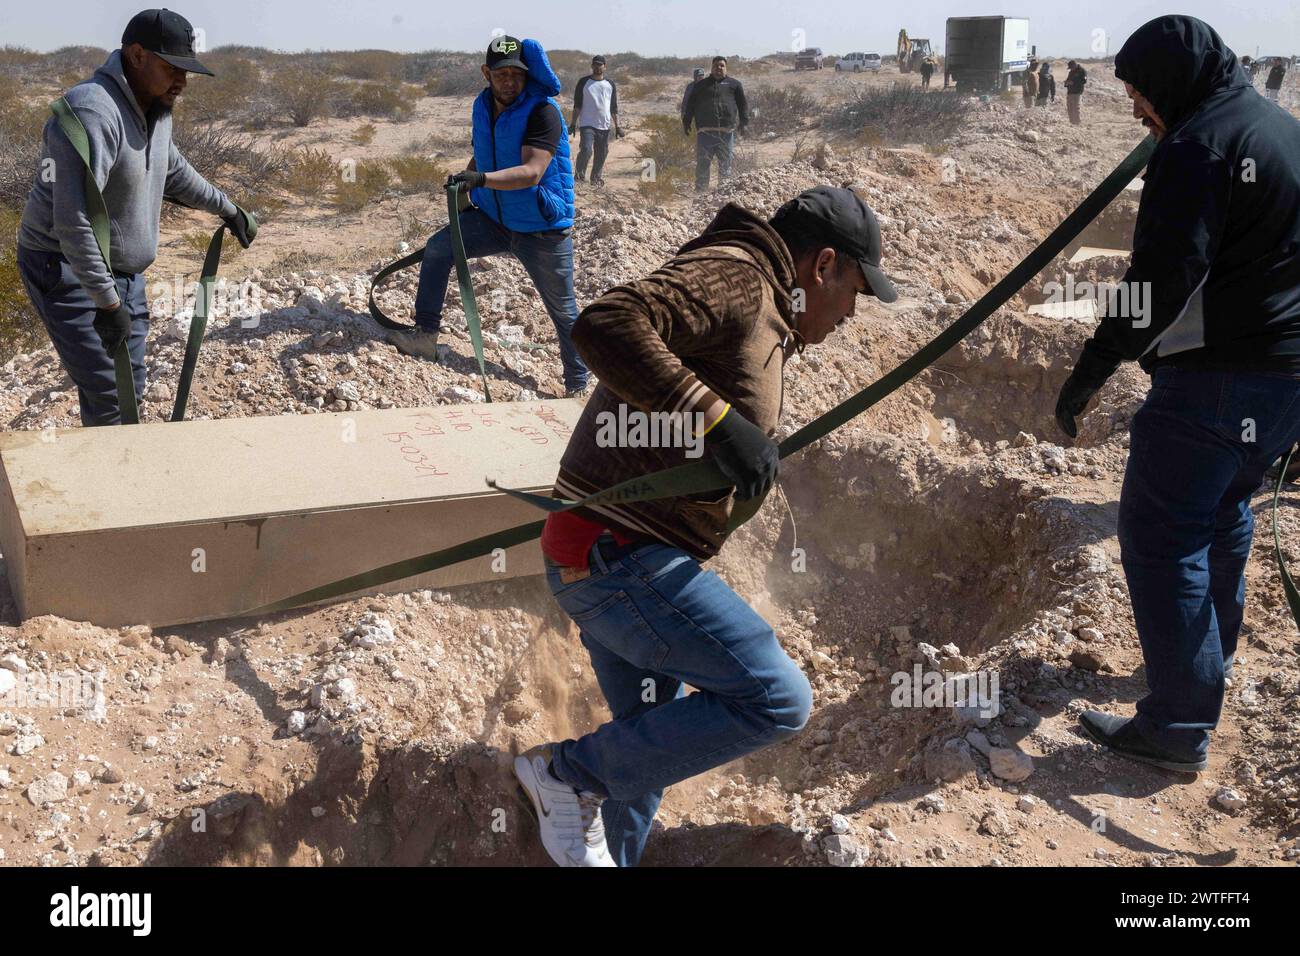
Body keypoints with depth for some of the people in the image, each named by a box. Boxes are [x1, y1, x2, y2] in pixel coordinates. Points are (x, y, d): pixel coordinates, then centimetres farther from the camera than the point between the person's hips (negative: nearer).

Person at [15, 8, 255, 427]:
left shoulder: (155, 108, 5)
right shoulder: (93, 111, -27)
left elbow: (174, 171, 27)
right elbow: (74, 221, -33)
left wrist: (226, 208, 34)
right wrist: (106, 302, -32)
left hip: (123, 271, 10)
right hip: (67, 269, -9)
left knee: (132, 387, 15)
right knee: (107, 395, -13)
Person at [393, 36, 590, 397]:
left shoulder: (543, 111, -20)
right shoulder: (483, 106, 2)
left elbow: (531, 172, -33)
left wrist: (481, 179, -45)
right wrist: (464, 183, 8)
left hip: (543, 231, -6)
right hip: (494, 219, 6)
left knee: (563, 312, 3)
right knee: (437, 248, -7)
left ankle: (577, 386, 20)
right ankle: (426, 336, 0)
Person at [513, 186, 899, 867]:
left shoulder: (760, 317, 21)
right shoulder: (735, 275, -12)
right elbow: (605, 324, -29)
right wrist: (718, 417, -30)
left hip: (608, 558, 11)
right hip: (619, 555, -11)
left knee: (651, 744, 21)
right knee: (777, 699, -11)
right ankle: (571, 772, -3)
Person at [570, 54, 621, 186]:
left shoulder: (610, 84, 10)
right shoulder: (584, 82, 3)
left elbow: (614, 108, 12)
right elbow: (577, 105, 3)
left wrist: (617, 127, 8)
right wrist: (573, 123, -4)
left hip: (604, 126, 3)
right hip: (587, 124, -3)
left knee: (602, 153, 7)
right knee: (585, 150, -17)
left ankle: (595, 177, 22)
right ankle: (580, 174, 1)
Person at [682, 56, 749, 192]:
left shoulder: (734, 84, 14)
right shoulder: (701, 85, 16)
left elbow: (743, 104, 12)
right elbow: (690, 104, 17)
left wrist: (744, 122, 1)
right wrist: (686, 122, 9)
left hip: (726, 131, 0)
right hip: (705, 131, 0)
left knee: (725, 165, 5)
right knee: (702, 164, -3)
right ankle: (700, 192, 1)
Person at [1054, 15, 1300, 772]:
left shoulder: (1198, 146, -14)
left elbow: (1162, 279, -23)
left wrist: (1095, 368, -19)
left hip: (1217, 380, -10)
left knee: (1161, 537, -6)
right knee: (1226, 514, 26)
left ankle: (1179, 727, -6)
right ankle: (1211, 656, 43)